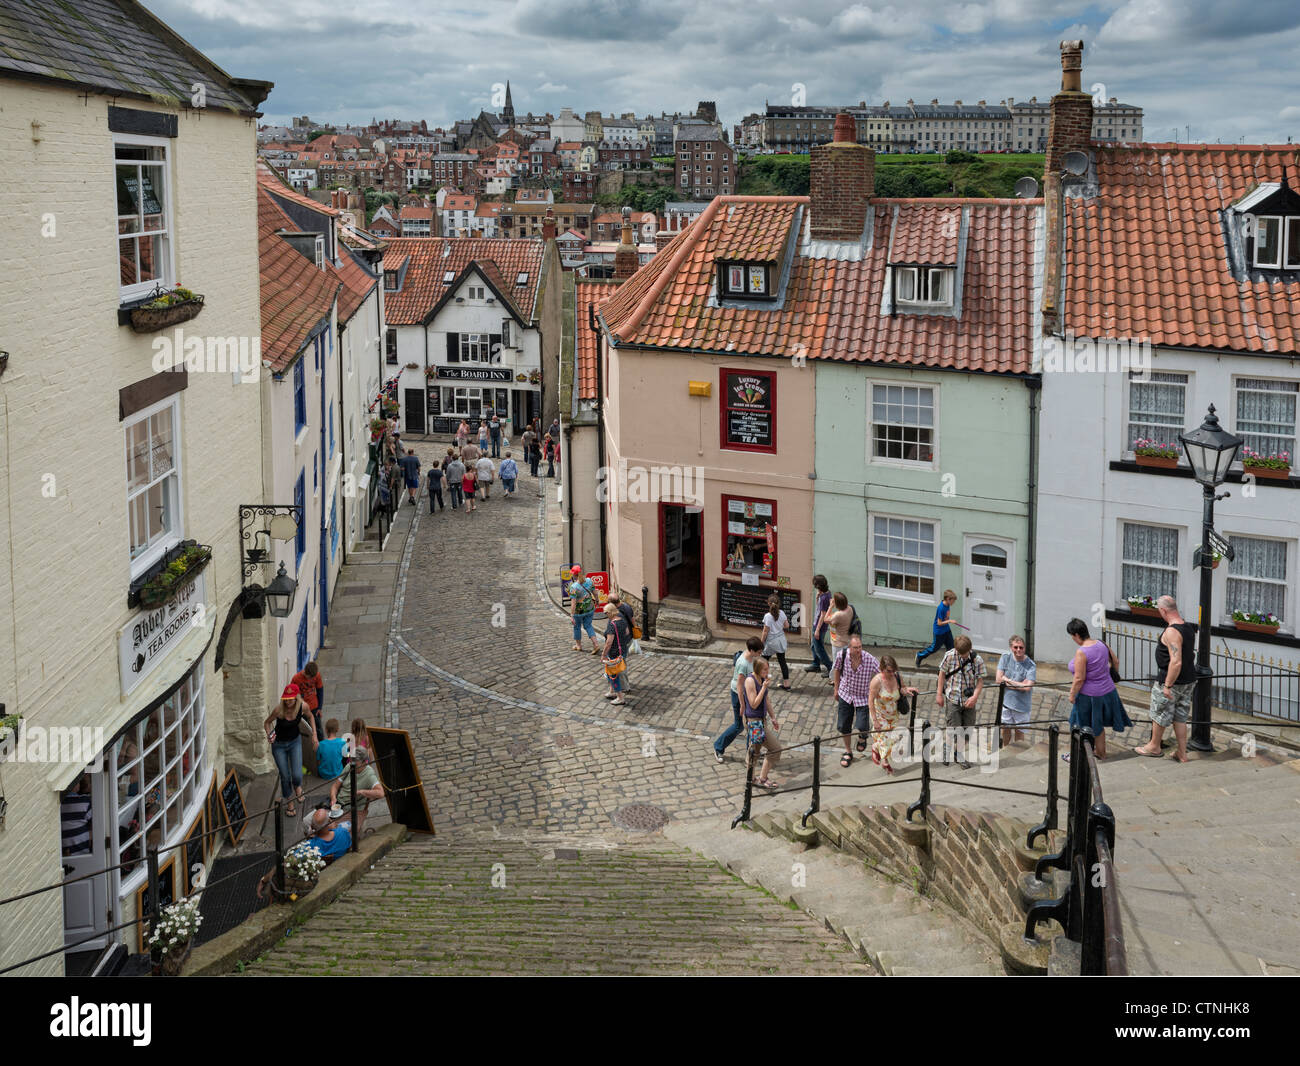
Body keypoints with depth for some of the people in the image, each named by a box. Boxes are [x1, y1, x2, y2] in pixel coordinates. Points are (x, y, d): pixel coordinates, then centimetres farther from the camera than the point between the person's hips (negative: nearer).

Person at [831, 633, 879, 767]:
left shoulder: (869, 659, -25)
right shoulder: (841, 655, -17)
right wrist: (836, 689, 11)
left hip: (863, 697, -2)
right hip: (845, 694, 2)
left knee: (862, 727, -11)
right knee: (843, 726, 7)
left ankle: (863, 736, 29)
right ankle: (848, 752, 33)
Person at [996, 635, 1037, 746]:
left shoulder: (1030, 665, -12)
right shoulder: (1005, 657, -3)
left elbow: (1026, 687, -20)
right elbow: (999, 679, -9)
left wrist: (1008, 681, -12)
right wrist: (1019, 684, -13)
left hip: (1022, 705, -2)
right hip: (1006, 701, 2)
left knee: (1019, 733, 8)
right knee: (1005, 732, 13)